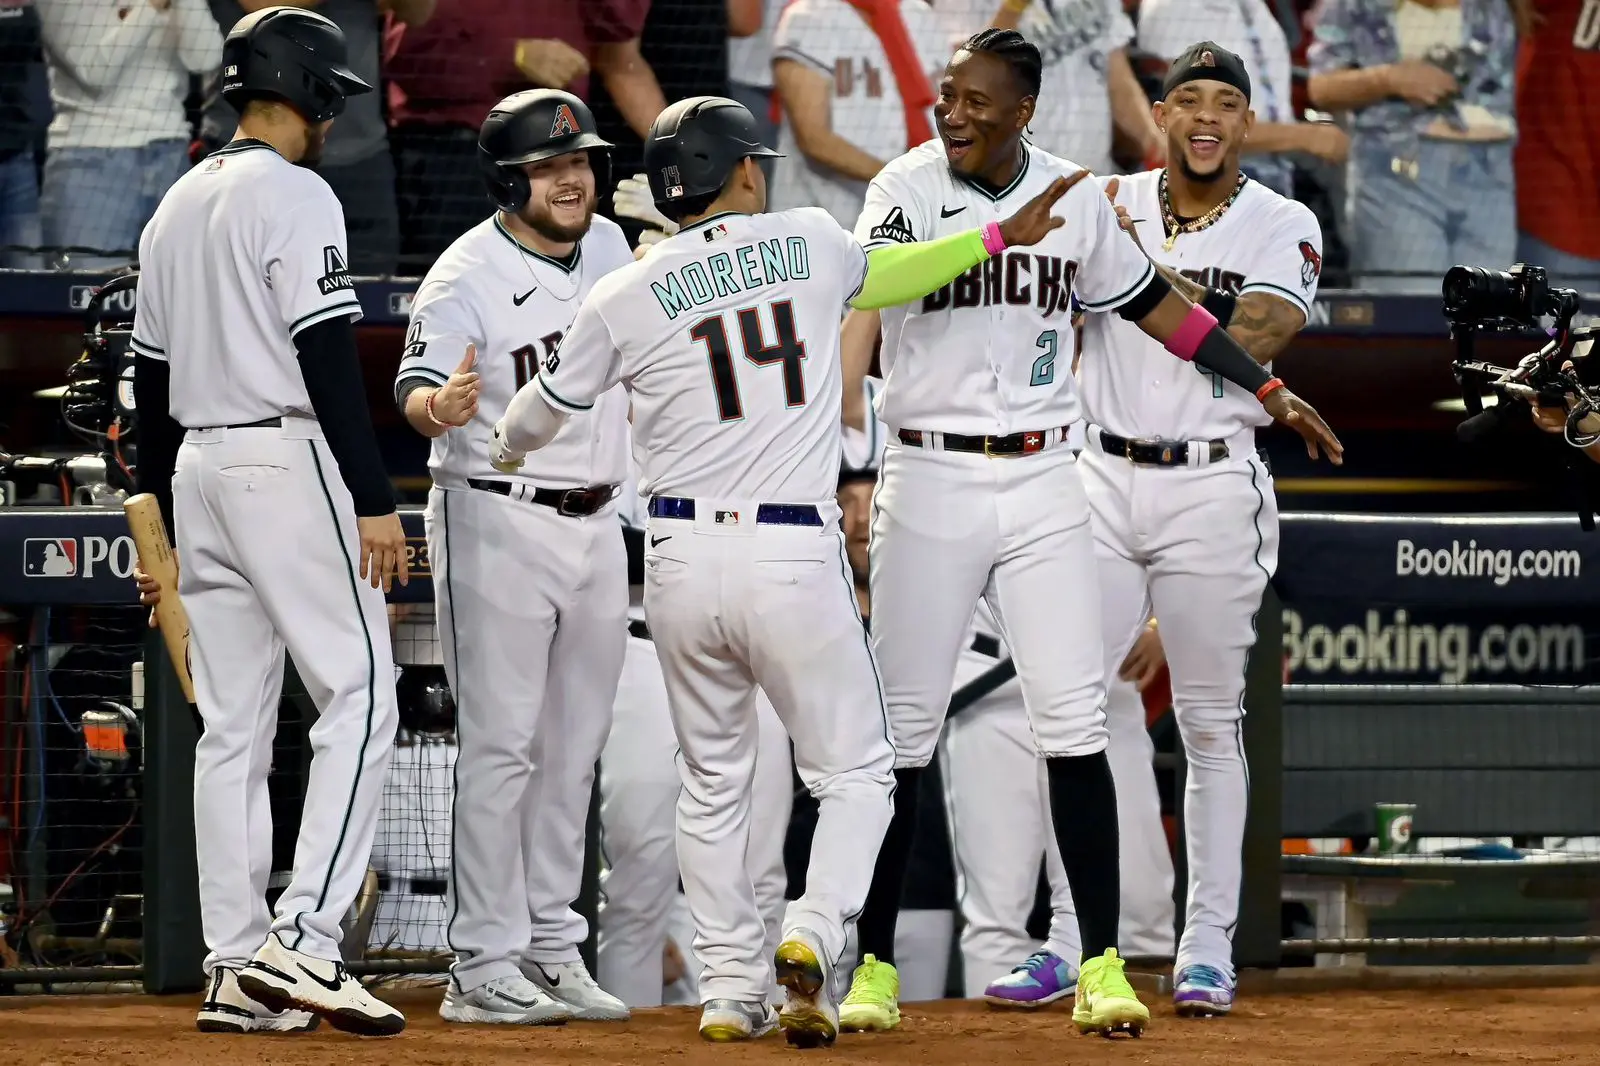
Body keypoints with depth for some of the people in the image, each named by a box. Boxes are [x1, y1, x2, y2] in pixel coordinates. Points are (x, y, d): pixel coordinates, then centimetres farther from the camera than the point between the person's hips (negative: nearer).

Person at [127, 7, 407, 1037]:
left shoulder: (176, 206, 17)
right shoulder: (295, 197, -9)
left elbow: (152, 379, 18)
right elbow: (328, 359, -16)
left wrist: (158, 522, 22)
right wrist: (375, 501, -17)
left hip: (197, 469, 8)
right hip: (288, 461, -8)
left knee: (233, 721, 8)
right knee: (359, 692, -7)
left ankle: (236, 971, 6)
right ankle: (305, 938, -18)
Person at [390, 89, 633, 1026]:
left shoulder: (608, 248, 6)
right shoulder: (467, 277, -15)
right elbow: (418, 388, -30)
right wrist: (442, 405, -51)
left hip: (598, 525, 7)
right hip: (498, 523, -7)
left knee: (574, 748, 11)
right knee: (501, 745, -7)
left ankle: (552, 945, 18)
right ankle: (485, 967, -5)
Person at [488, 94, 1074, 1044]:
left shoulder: (627, 297, 2)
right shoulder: (812, 242, 3)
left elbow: (543, 412, 16)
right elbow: (884, 276, 26)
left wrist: (508, 454, 39)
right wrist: (999, 237, 43)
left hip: (683, 561, 2)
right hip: (796, 557, -2)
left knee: (714, 781, 16)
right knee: (856, 772, 8)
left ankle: (731, 990, 12)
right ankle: (814, 937, -16)